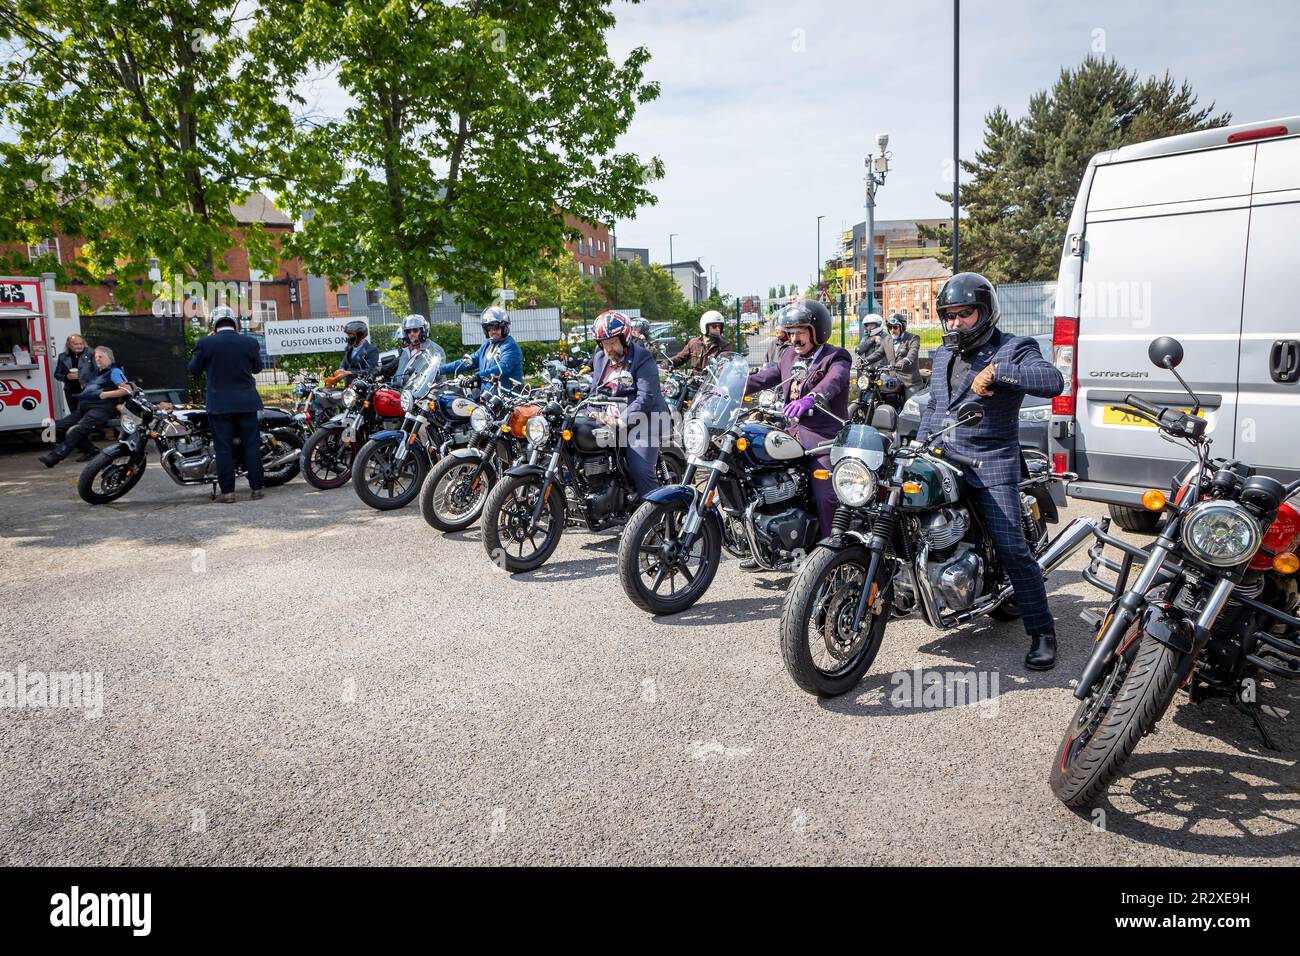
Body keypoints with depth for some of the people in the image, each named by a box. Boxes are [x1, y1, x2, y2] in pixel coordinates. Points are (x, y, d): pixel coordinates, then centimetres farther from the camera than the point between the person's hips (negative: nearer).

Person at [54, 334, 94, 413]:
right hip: (70, 392, 4)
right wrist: (66, 377, -8)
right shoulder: (63, 357, 9)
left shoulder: (90, 354, -3)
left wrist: (79, 376, -15)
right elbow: (57, 374, 13)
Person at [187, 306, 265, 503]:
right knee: (252, 445, 7)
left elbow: (194, 370, 4)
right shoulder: (250, 342, -3)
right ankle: (256, 488, 8)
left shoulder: (205, 343, -7)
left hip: (219, 404, -1)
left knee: (223, 448, 4)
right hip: (247, 403, 1)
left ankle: (227, 491, 4)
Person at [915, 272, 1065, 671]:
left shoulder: (1013, 349, -3)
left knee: (1013, 550, -11)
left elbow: (1053, 381, -21)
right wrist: (918, 447, 17)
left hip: (991, 466, -7)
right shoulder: (943, 356, 20)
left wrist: (996, 372, -27)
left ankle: (1042, 632, 2)